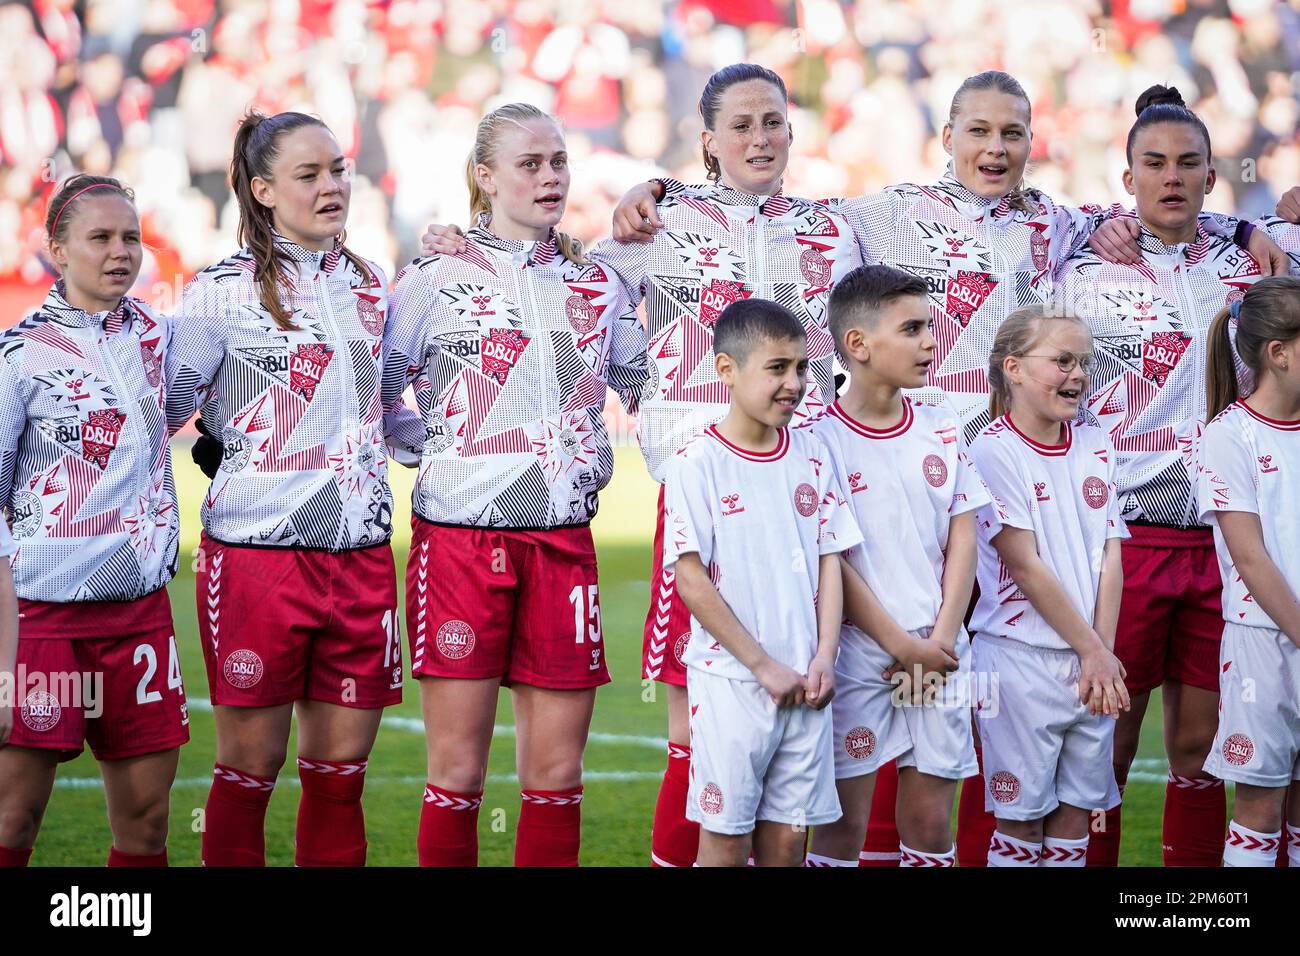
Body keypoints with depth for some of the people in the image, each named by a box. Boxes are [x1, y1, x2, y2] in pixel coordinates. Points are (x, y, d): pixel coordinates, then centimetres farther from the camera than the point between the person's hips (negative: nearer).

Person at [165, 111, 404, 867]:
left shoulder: (372, 287, 14)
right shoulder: (224, 292, -1)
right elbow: (165, 408, 2)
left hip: (360, 554, 4)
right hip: (257, 552, -4)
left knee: (341, 773, 6)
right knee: (250, 768, 0)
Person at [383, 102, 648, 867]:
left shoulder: (599, 287, 13)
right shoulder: (435, 280, 2)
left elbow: (647, 394, 24)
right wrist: (439, 446, -2)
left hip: (565, 543, 3)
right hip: (460, 538, -3)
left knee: (558, 773, 3)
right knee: (457, 772, -2)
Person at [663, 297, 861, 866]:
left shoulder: (810, 454, 8)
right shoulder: (697, 464, -7)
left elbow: (829, 560, 9)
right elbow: (691, 579, -10)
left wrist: (824, 659, -3)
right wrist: (764, 666, -12)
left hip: (805, 683, 4)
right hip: (731, 681, -4)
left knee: (787, 837, 6)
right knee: (726, 837, 0)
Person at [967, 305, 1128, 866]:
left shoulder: (1094, 446, 8)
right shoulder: (994, 452, -9)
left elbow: (1111, 556, 5)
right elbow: (1026, 567, -12)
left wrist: (1104, 653, -6)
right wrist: (1092, 651, -10)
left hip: (1095, 663, 5)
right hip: (1022, 657, -5)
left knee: (1078, 808, 9)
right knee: (1022, 812, 0)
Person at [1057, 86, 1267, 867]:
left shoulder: (1245, 271, 10)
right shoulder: (1088, 276, 4)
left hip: (1221, 539, 2)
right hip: (1124, 533, -2)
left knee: (1200, 744, 5)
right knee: (1107, 745, -1)